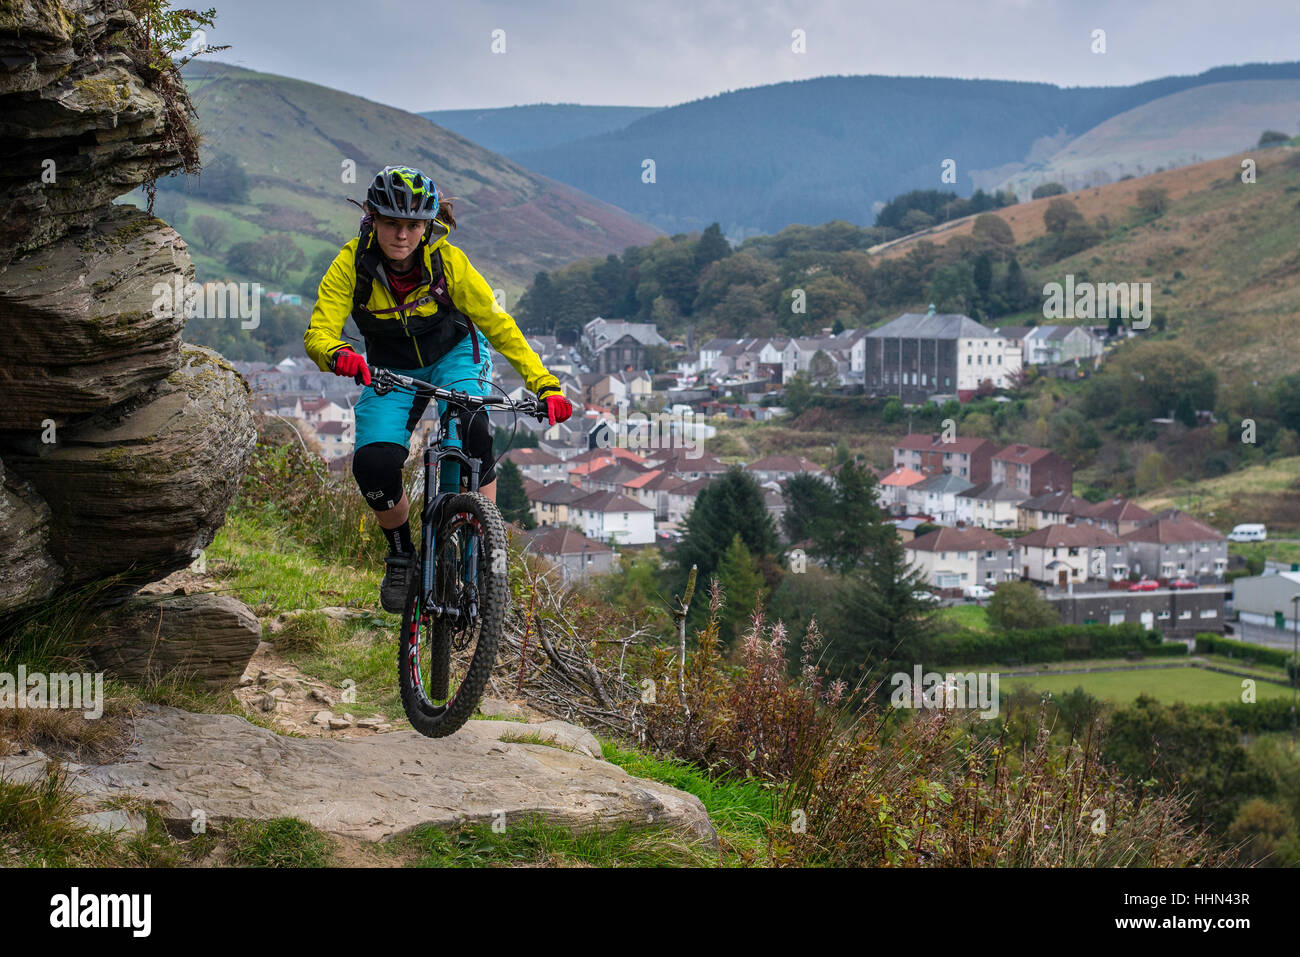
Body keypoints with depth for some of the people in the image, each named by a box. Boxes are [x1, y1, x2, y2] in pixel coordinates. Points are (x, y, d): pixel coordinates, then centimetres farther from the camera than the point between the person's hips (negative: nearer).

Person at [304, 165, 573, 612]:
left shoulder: (447, 261, -25)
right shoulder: (352, 264, -23)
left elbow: (499, 325, -22)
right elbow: (318, 331, -28)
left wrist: (545, 385, -31)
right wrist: (337, 354, -52)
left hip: (454, 355, -1)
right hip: (392, 370, 1)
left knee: (471, 435, -32)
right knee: (373, 465, -21)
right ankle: (401, 553, 8)